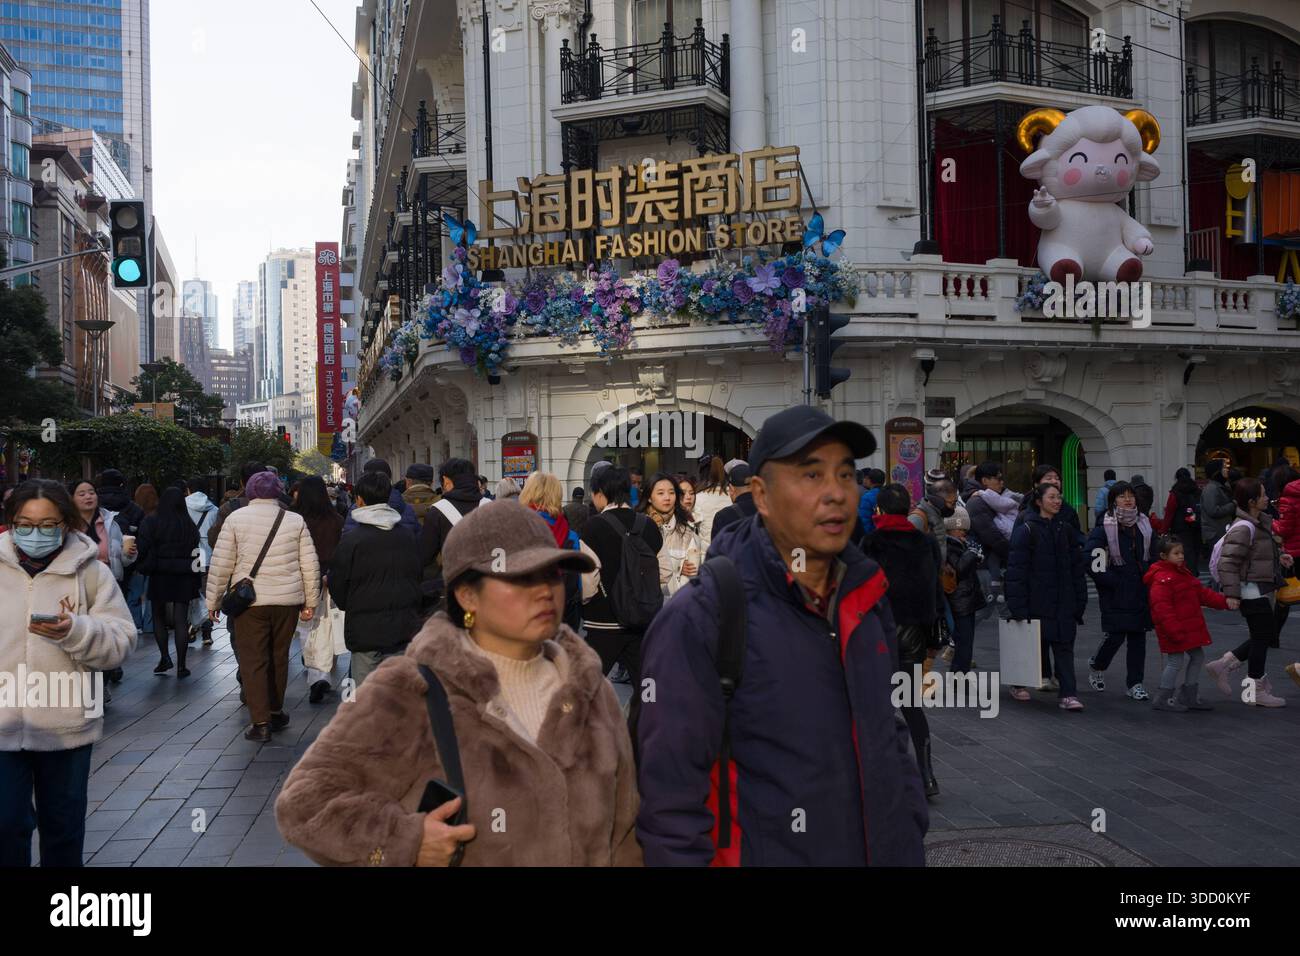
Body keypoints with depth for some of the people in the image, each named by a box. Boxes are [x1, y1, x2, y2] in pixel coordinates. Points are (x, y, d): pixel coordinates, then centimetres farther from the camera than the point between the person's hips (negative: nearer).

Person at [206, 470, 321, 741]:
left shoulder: (236, 518, -1)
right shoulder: (295, 521, 4)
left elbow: (221, 564, -2)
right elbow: (310, 566, 3)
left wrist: (213, 601, 7)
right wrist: (310, 602, 11)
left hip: (249, 600, -2)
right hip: (287, 601, 3)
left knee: (252, 660, 2)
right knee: (279, 657, 16)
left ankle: (261, 722, -3)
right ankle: (275, 712, 28)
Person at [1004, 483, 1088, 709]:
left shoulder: (1066, 531, 10)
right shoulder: (1026, 531, -8)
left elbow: (1077, 568, 12)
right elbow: (1016, 570, -11)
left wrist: (1079, 601, 7)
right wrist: (1018, 607, -15)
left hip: (1063, 603, 4)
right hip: (1036, 602, -4)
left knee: (1064, 646, -1)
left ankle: (1068, 694, -3)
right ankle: (1018, 684, 28)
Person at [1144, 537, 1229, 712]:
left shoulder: (1184, 573, 13)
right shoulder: (1161, 579, -20)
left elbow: (1202, 593, 17)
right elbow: (1161, 608, -24)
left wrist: (1223, 601, 7)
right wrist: (1174, 630, -27)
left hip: (1190, 628, 10)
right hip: (1175, 630, -10)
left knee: (1198, 657, 15)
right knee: (1175, 662, -4)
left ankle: (1189, 697, 25)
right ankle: (1163, 699, 7)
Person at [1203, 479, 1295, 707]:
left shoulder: (1261, 522, 10)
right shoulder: (1243, 528, -20)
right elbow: (1227, 563, -24)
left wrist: (1279, 556, 6)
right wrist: (1231, 594, -27)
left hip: (1264, 591, 10)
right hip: (1252, 591, -10)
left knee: (1266, 636, 14)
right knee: (1261, 638, 0)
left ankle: (1223, 665, 20)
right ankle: (1255, 691, 13)